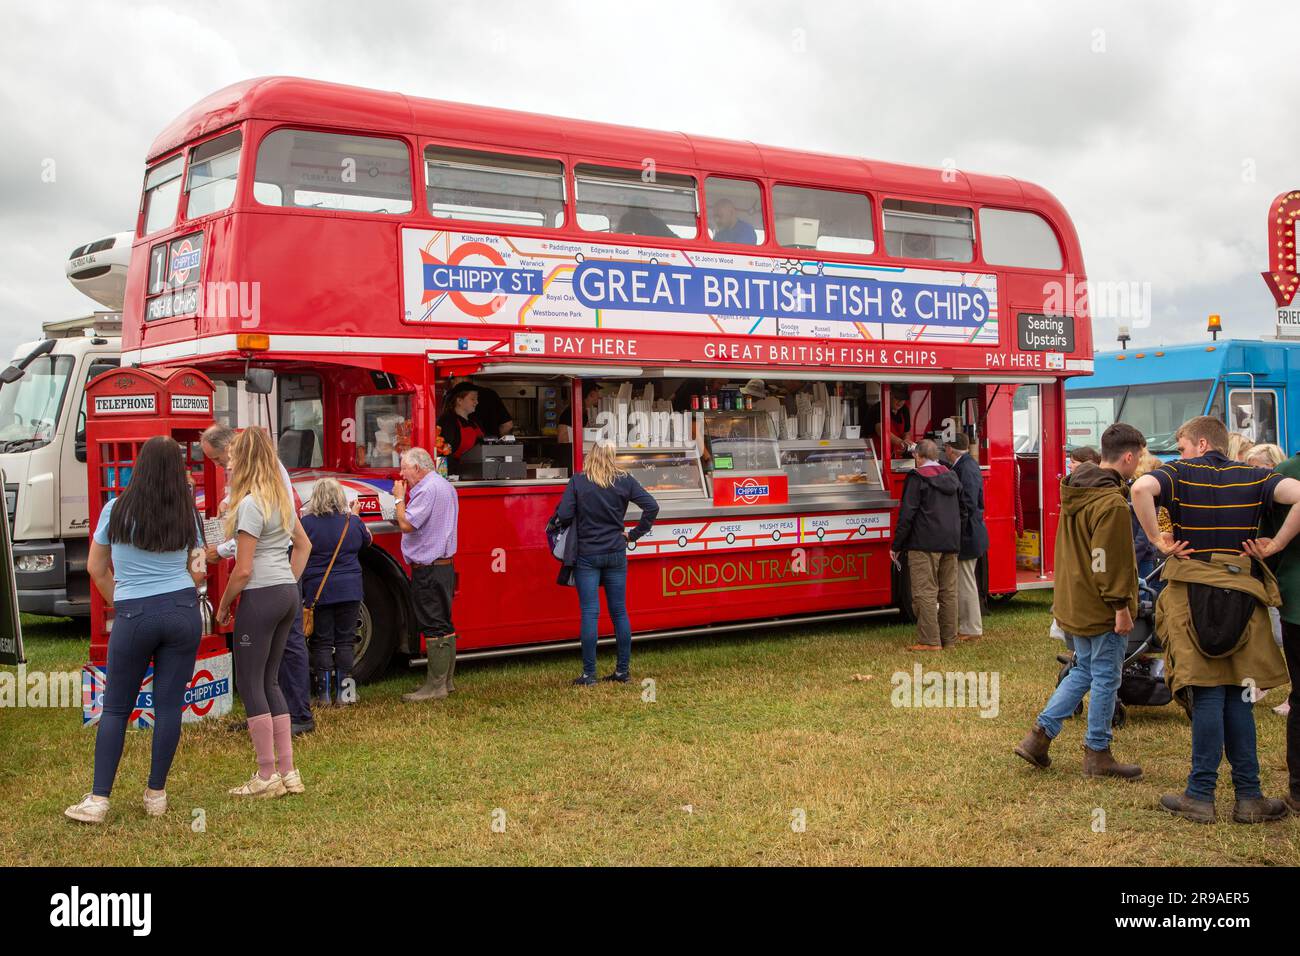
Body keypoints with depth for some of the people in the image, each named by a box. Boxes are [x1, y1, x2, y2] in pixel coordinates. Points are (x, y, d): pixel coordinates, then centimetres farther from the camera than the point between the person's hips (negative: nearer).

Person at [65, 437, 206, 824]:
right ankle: (156, 794, 11)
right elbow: (196, 572, 6)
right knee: (169, 705, 5)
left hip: (134, 616, -1)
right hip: (183, 612, 2)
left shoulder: (116, 510, -3)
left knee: (116, 709, 7)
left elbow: (96, 568, 5)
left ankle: (98, 800, 4)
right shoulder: (187, 515, 2)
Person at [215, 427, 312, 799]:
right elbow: (303, 545, 24)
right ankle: (288, 771, 14)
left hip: (261, 597, -9)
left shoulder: (250, 504, -14)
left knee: (250, 682, 1)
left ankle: (267, 775, 3)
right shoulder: (281, 497, 12)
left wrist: (224, 606, -3)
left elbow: (243, 570, -15)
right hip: (289, 594, 9)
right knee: (269, 681, 14)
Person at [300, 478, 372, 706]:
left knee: (322, 642, 5)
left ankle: (324, 693, 6)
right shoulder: (352, 522, -2)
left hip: (317, 591, -1)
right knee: (345, 640, 8)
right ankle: (344, 691, 8)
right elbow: (367, 540, 19)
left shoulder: (306, 522, -9)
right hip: (349, 590, 1)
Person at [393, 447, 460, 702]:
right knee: (443, 624, 13)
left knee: (433, 626, -7)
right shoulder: (445, 486, 17)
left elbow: (406, 524, -19)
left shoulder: (427, 490, -16)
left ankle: (435, 686, -5)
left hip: (429, 569, -10)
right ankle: (447, 680, 19)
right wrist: (404, 498, 12)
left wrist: (399, 498, -7)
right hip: (445, 564, 10)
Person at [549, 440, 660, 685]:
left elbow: (563, 516, -12)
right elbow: (652, 506, -4)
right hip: (616, 554, 2)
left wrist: (552, 525, 10)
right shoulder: (624, 481, 0)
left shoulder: (577, 482, -7)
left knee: (590, 613, -1)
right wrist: (635, 534, 4)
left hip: (586, 555, -2)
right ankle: (623, 670, 13)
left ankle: (589, 674, -1)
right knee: (619, 611, 9)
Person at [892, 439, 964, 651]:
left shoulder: (918, 478, -8)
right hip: (951, 544, 7)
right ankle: (949, 639, 16)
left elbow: (907, 514, -11)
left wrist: (897, 546, -7)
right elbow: (963, 511, 20)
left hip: (925, 544, -7)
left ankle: (930, 641, -7)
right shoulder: (951, 476, 14)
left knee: (925, 592, -5)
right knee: (948, 592, 11)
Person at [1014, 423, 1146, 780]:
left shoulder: (1074, 490, 8)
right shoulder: (1111, 502, -21)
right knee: (1105, 678, 4)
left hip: (1073, 602, 9)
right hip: (1101, 607, -9)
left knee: (1083, 671, 19)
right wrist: (1121, 607, -17)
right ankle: (1097, 755, 14)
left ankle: (1039, 735, 14)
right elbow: (1110, 562, -23)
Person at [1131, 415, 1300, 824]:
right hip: (1243, 597, 2)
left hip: (1194, 596, -2)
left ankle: (1200, 797, 5)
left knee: (1208, 695, 1)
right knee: (1239, 695, 10)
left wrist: (1157, 538, -10)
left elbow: (1141, 488, -21)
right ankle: (1248, 797, 13)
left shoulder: (1180, 473, 1)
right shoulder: (1253, 478, 8)